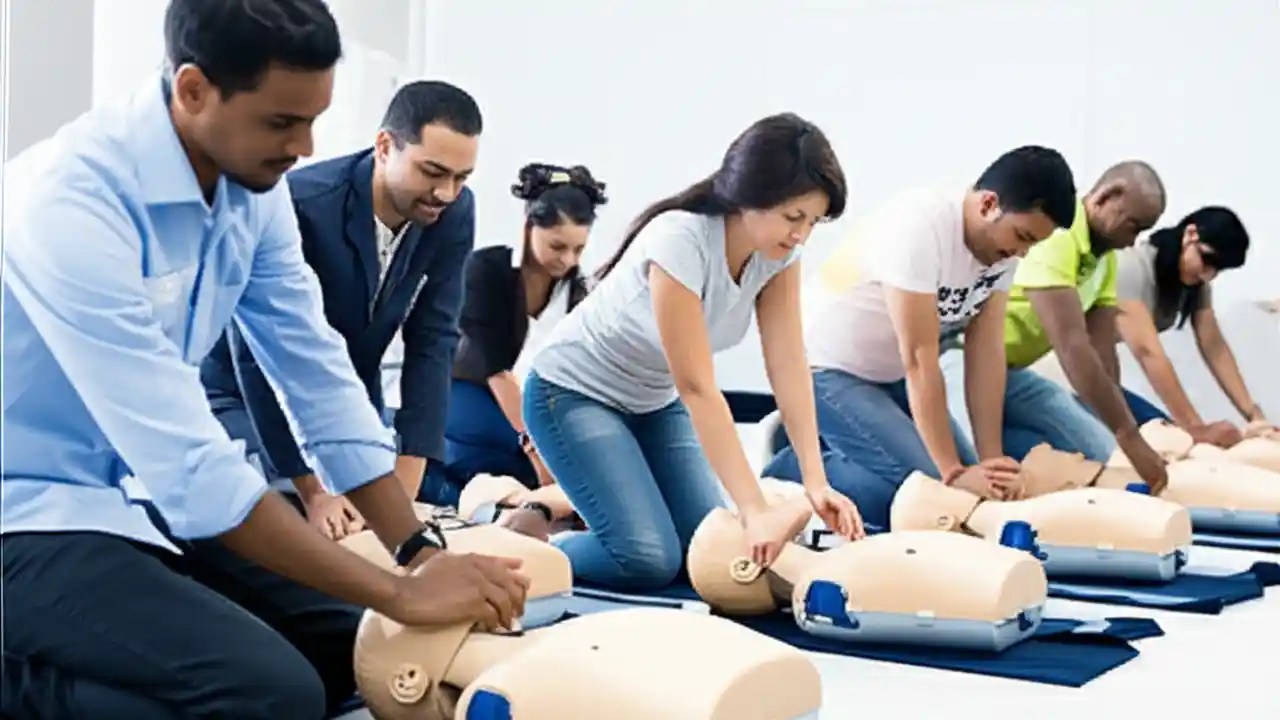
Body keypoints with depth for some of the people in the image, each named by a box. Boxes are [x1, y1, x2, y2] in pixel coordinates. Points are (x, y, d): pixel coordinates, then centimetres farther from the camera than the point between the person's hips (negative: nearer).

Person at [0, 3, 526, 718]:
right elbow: (189, 466, -31)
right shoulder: (72, 199, -28)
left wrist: (422, 551, -8)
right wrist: (399, 592, -27)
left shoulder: (253, 183, -4)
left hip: (136, 496, 8)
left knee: (355, 641, 6)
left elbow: (320, 378, 0)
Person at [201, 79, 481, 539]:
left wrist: (404, 489, -19)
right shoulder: (298, 207, -32)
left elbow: (432, 343, -13)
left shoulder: (454, 216, -16)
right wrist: (313, 492, -27)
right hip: (247, 394, -5)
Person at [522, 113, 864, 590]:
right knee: (648, 560, -21)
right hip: (574, 394, -7)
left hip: (655, 401, 7)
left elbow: (789, 366, -14)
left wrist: (816, 481, -23)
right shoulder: (679, 242, -32)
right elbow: (697, 388, -33)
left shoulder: (778, 252, -12)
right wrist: (755, 510, -36)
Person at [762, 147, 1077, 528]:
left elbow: (986, 351, -8)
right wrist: (953, 473, -28)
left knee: (977, 484, 3)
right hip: (830, 369, -8)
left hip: (891, 375, 9)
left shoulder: (1002, 236, -7)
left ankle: (833, 451, 13)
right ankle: (794, 472, -4)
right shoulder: (920, 228, -31)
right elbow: (920, 361, -29)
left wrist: (991, 460, -14)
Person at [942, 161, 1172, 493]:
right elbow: (1072, 348, -30)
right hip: (960, 354, -10)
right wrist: (1130, 437, -29)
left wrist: (1122, 434, -5)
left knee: (1103, 453, 1)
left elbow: (1102, 355, 4)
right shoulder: (1051, 232, -24)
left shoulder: (1104, 258, 7)